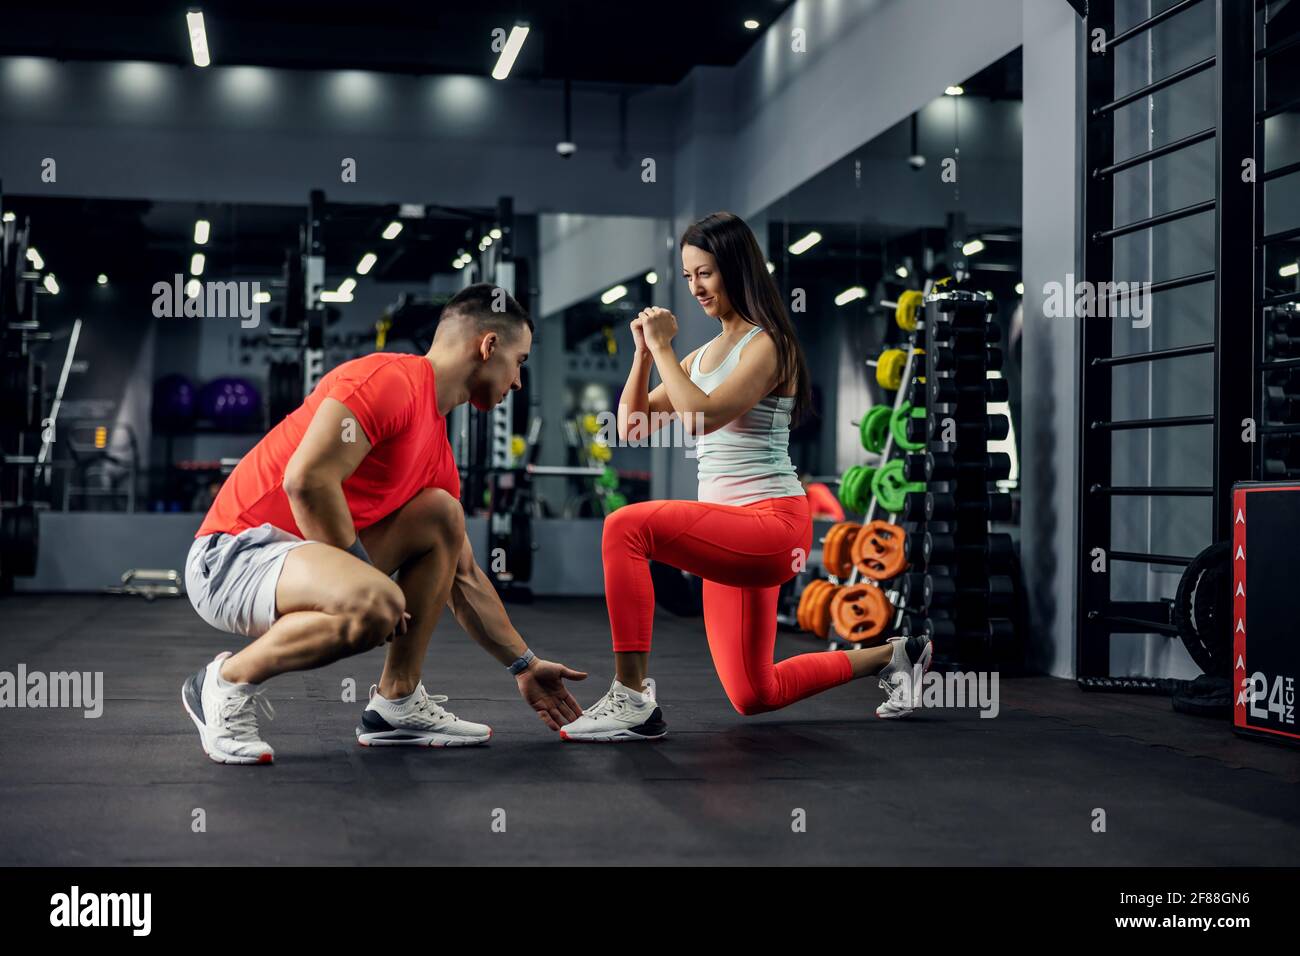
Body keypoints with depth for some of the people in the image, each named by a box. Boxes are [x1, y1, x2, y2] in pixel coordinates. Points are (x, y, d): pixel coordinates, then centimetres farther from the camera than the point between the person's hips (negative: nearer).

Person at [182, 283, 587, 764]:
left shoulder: (439, 454, 15)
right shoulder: (389, 380, -14)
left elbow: (463, 577, 23)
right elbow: (306, 479, -25)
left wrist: (525, 666, 24)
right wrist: (367, 573, -15)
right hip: (230, 556, -10)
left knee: (443, 514, 8)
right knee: (375, 604, -34)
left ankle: (397, 705, 7)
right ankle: (228, 683, -9)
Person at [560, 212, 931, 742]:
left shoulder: (767, 346, -7)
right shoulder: (703, 355, 17)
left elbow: (702, 416, -22)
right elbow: (631, 427, 13)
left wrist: (663, 347, -13)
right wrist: (644, 352, 1)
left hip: (771, 522, -9)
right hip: (729, 534, 9)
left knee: (627, 526, -30)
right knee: (754, 696, 16)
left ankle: (633, 698, -28)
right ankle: (892, 655, 33)